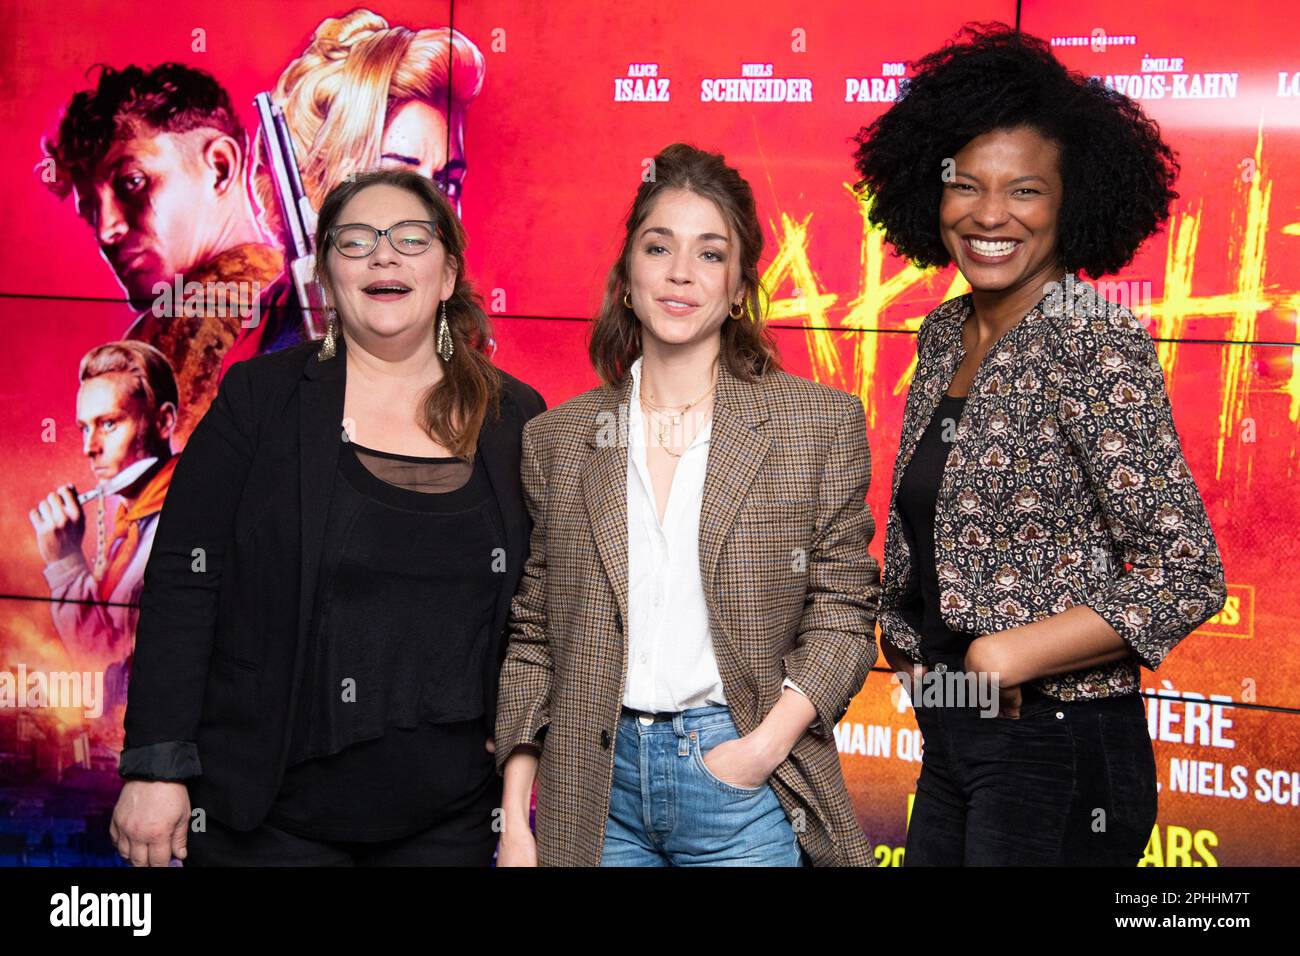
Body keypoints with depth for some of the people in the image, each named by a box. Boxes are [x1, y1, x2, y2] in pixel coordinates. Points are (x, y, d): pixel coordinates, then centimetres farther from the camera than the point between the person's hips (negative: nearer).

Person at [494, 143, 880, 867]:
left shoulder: (822, 421, 0)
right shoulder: (558, 438, 5)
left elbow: (844, 609, 0)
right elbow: (534, 634, 6)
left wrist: (767, 742, -13)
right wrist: (515, 821, 2)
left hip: (745, 784, -2)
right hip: (595, 790, 2)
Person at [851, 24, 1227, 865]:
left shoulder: (1098, 345, -16)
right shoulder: (944, 335, 6)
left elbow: (1188, 575, -19)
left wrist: (1005, 655, -20)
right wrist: (911, 647, 6)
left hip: (1057, 747, -7)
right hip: (952, 735, 7)